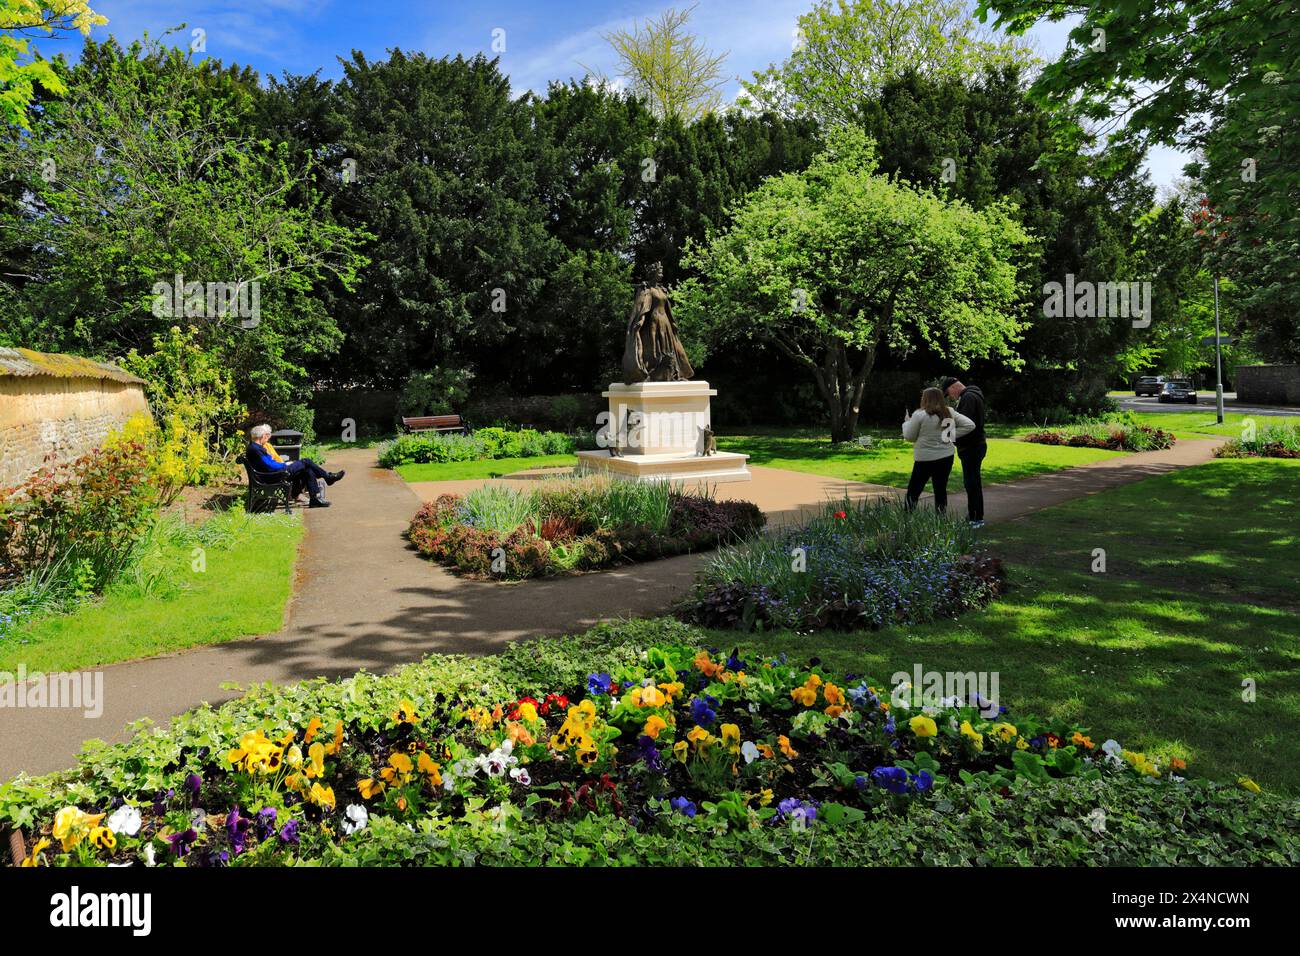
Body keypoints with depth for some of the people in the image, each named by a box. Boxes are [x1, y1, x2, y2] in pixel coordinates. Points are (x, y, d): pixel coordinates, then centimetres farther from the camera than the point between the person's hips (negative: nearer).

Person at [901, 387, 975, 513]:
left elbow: (909, 437, -4)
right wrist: (951, 435, 3)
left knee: (913, 492, 6)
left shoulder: (919, 414, -12)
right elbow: (970, 425, 4)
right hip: (946, 457, 5)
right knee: (941, 490, 10)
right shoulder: (949, 412, 3)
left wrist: (907, 422, 13)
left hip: (925, 459, -5)